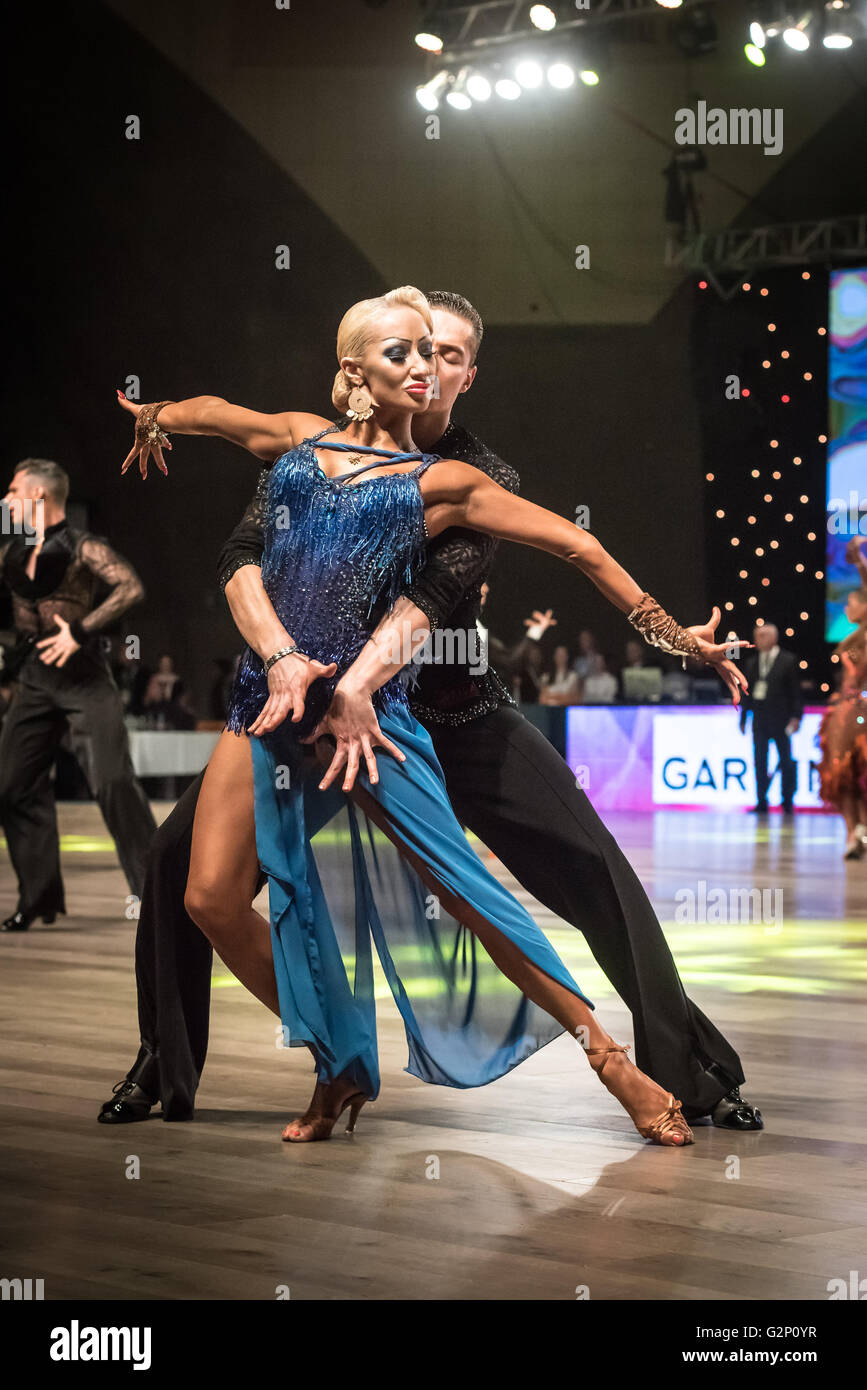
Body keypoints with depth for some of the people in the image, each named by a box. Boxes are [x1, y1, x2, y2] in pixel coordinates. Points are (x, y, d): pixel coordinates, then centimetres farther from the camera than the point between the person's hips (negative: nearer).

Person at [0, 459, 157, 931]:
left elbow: (130, 586, -21)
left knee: (112, 781, -14)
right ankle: (39, 898, 13)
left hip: (84, 677, -7)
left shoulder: (81, 547, -9)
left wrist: (81, 630, -27)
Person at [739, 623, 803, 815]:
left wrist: (796, 717, -10)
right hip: (759, 718, 3)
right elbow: (747, 692, 13)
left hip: (781, 719, -3)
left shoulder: (788, 660, -1)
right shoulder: (750, 662, 11)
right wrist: (743, 718, 9)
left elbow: (795, 690, -3)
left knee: (786, 761, 4)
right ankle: (762, 802, 7)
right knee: (760, 762, 3)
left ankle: (788, 801, 14)